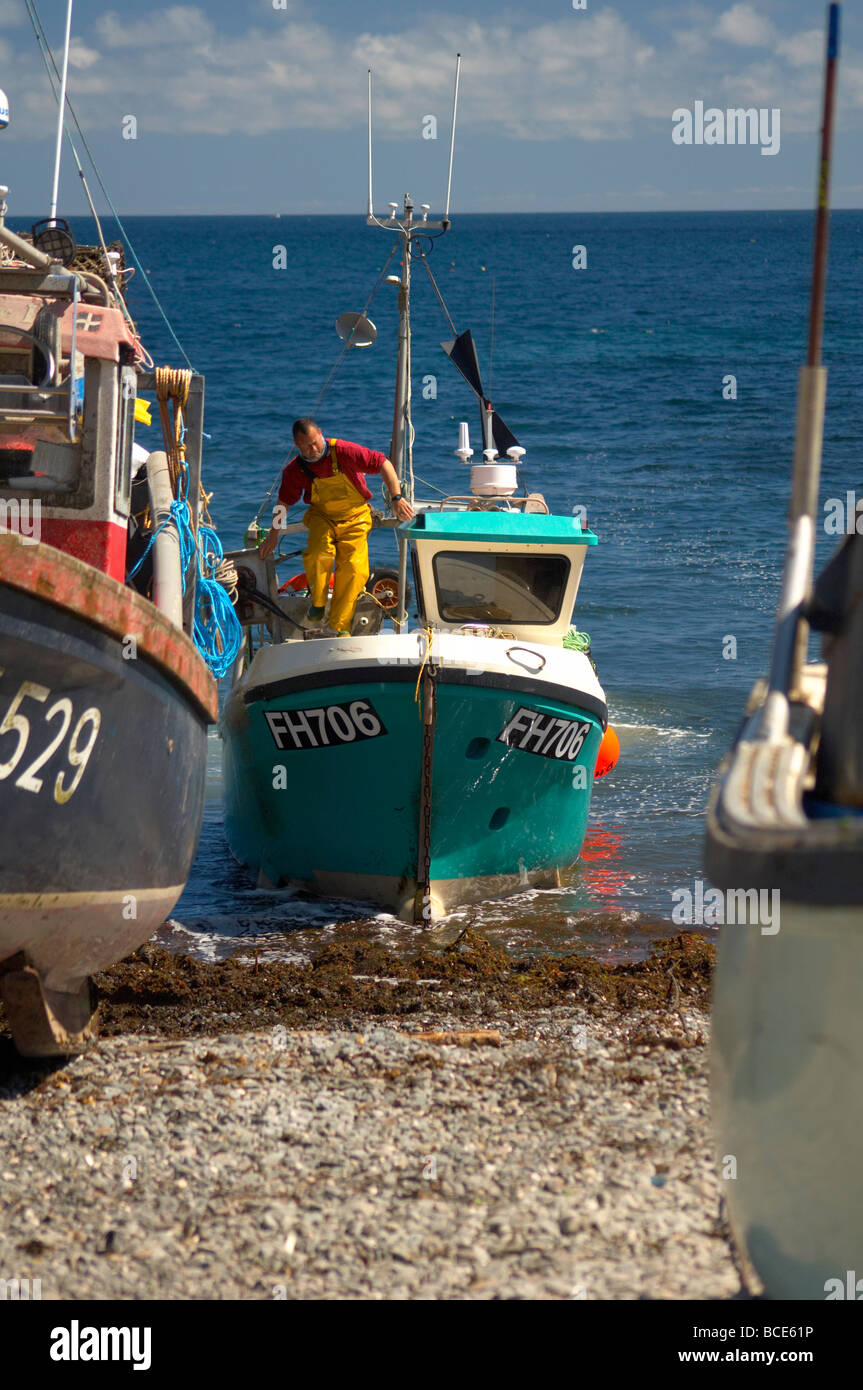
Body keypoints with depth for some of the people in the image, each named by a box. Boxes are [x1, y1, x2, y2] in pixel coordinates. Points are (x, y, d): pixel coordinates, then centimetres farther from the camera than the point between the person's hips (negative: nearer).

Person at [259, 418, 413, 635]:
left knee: (354, 569, -19)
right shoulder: (295, 470, -8)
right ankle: (317, 601, -5)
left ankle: (340, 627, -7)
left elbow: (383, 463, -14)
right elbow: (284, 502, 9)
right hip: (322, 517, 1)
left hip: (354, 519, -1)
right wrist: (273, 535, 10)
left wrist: (397, 498, -18)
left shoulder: (343, 451, -18)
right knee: (318, 553, -31)